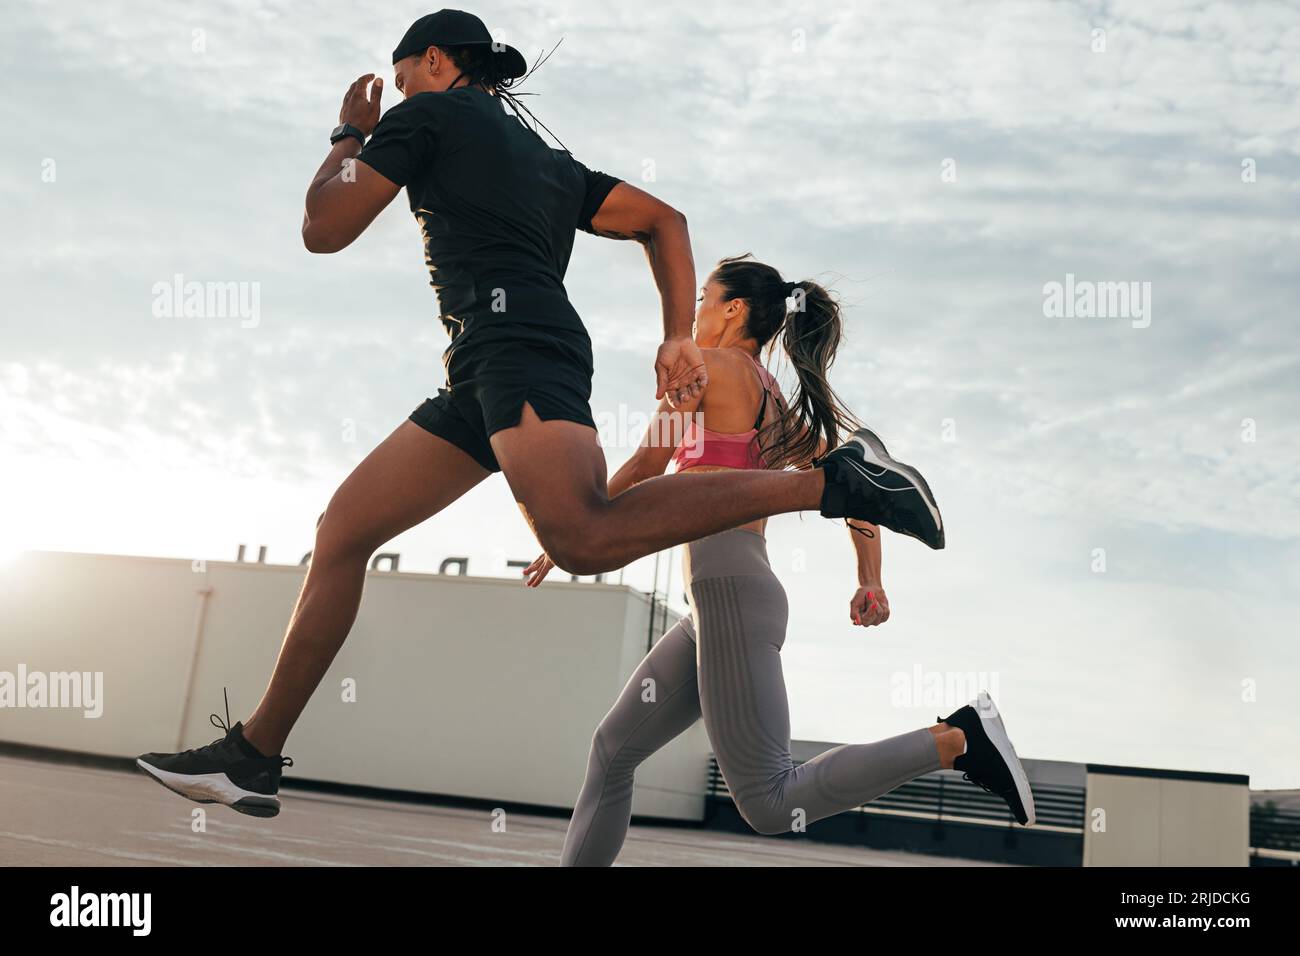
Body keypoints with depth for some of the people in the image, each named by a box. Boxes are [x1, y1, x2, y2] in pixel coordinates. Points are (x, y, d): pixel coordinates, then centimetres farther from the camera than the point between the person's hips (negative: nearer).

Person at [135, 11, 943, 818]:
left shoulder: (429, 115, 11)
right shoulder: (550, 161, 31)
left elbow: (324, 230, 10)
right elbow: (664, 220, 23)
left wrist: (352, 136, 27)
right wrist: (680, 338, 12)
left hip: (515, 338, -9)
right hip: (484, 374, 9)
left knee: (585, 537, -32)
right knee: (342, 531, 9)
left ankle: (834, 479, -29)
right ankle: (254, 758, 11)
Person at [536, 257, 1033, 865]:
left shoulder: (706, 365, -1)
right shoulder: (782, 407, 20)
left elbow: (647, 466, -4)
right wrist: (870, 583, 18)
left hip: (728, 591, -9)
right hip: (737, 591, 9)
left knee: (769, 803, -11)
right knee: (613, 750, 13)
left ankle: (959, 738, -11)